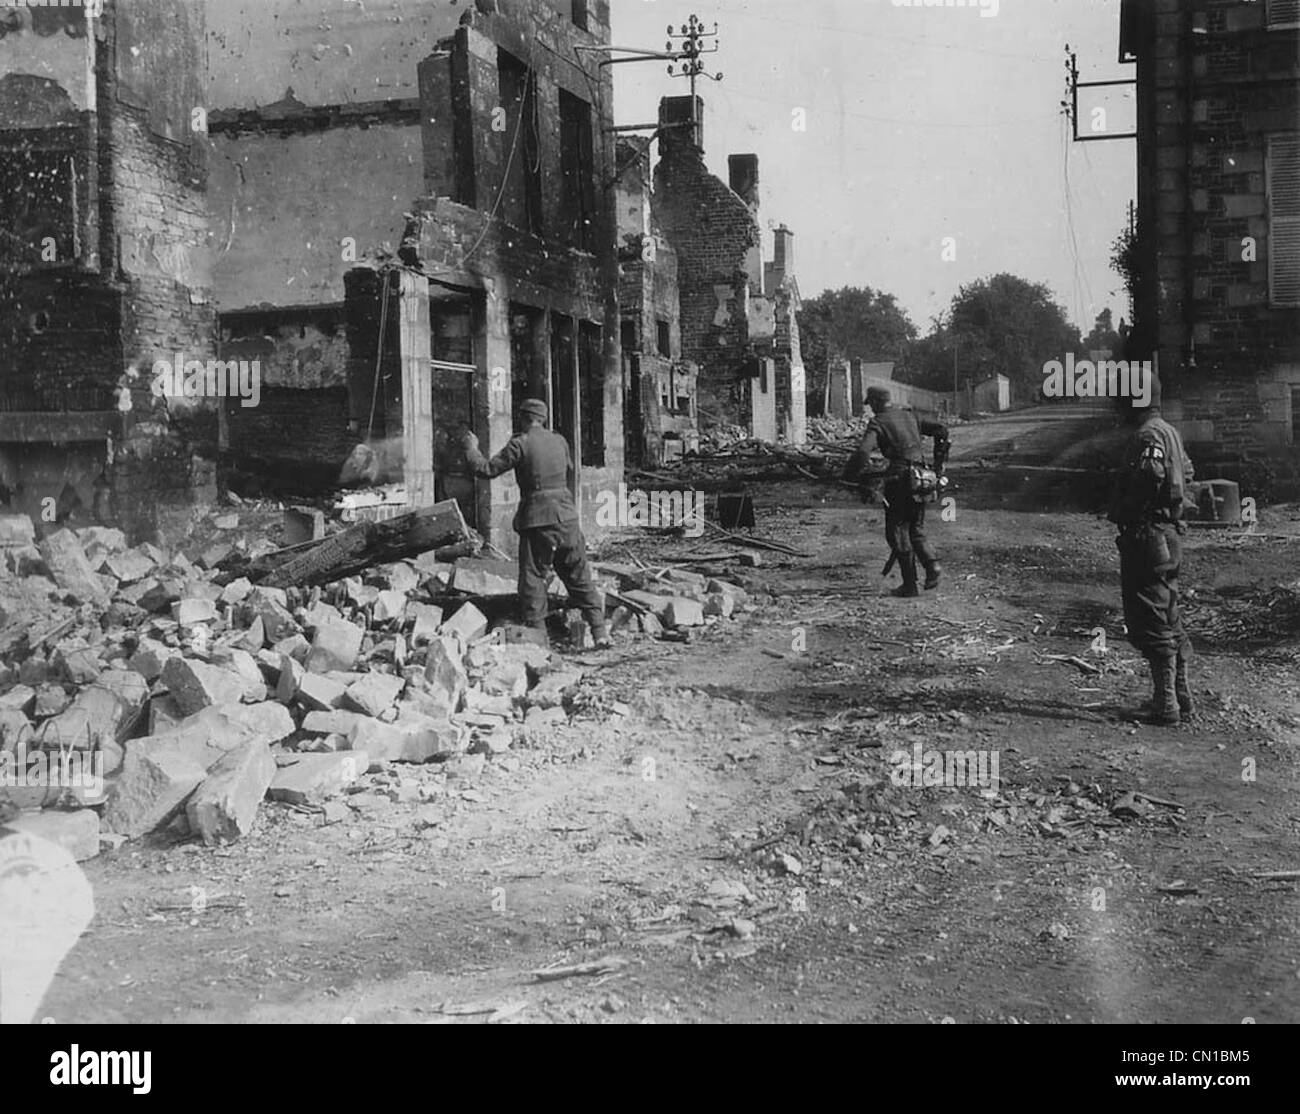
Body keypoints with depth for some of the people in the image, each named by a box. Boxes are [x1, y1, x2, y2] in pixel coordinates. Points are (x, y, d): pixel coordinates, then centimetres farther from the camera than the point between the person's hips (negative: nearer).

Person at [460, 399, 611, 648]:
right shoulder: (559, 441, 9)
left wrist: (471, 448, 10)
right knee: (580, 579, 11)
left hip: (536, 519, -4)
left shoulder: (520, 444, -7)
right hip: (566, 516, 5)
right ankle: (600, 633, 10)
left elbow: (487, 470, -5)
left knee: (533, 580, 3)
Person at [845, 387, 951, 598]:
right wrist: (939, 462, 21)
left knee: (898, 532, 4)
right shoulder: (910, 417, 16)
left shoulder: (877, 424, -4)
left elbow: (863, 452, -19)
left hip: (899, 480, -6)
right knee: (915, 529, 19)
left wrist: (853, 476, -5)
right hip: (921, 481, 6)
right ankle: (931, 564, -6)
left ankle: (910, 585, 3)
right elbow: (941, 429, 17)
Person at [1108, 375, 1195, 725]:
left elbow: (1152, 473, -31)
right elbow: (1187, 473, 26)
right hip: (1170, 535, 10)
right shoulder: (1170, 431, 15)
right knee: (1169, 622, 17)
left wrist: (1129, 511, -20)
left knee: (1150, 623, -5)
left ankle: (1165, 706, -4)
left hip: (1147, 535, -10)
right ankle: (1182, 698, 24)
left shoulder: (1148, 436, -16)